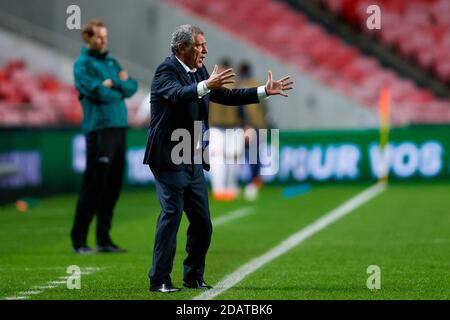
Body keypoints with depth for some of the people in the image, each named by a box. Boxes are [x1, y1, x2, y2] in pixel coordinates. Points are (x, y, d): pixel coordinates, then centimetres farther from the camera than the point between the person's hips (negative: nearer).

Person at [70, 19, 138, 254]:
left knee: (113, 186, 8)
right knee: (94, 186, -8)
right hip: (99, 129, -7)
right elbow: (99, 92, -15)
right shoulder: (83, 64, -2)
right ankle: (79, 240, -3)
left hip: (119, 127, 7)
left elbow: (132, 87, 12)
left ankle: (104, 239, 15)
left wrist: (112, 83, -3)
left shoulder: (111, 62, 21)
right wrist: (120, 87, 0)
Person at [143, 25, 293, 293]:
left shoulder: (200, 72, 13)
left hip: (195, 162, 8)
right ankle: (159, 280, -5)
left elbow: (227, 96, 19)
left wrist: (265, 91, 13)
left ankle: (194, 277, 20)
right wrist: (206, 85, -46)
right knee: (171, 215, -10)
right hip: (170, 160, -8)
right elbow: (178, 94, -31)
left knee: (202, 222, 9)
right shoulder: (167, 70, -11)